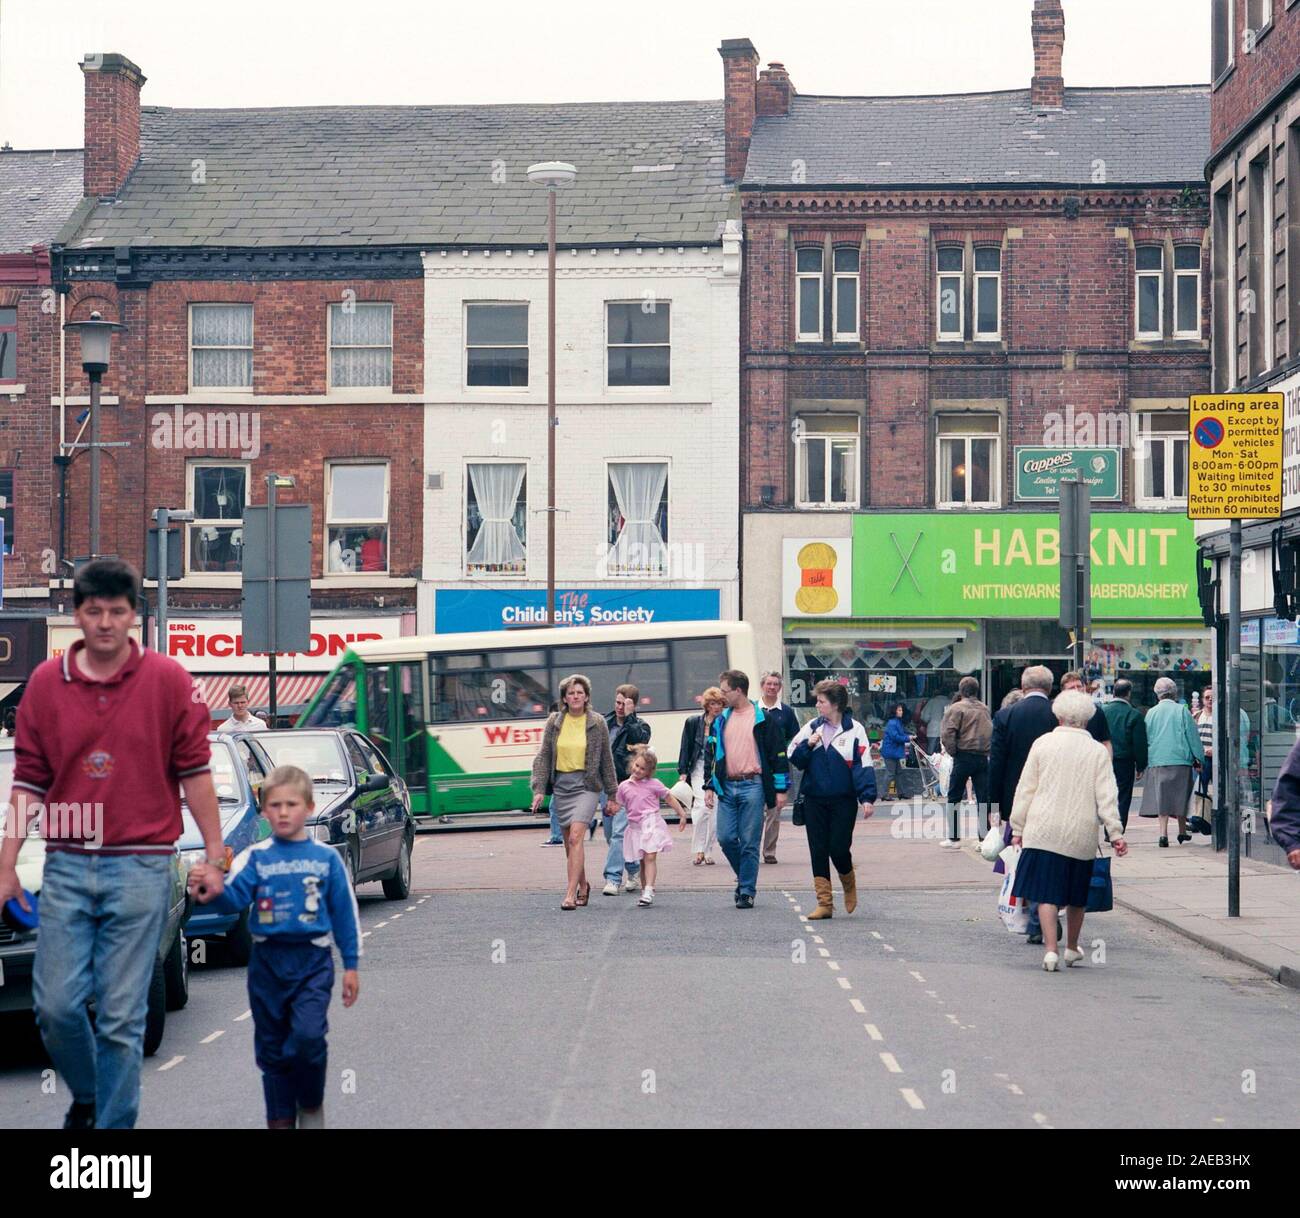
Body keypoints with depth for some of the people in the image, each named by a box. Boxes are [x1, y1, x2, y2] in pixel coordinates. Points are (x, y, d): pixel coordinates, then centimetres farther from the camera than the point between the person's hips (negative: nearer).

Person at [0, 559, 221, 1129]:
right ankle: (86, 1097, 27)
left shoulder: (167, 680, -1)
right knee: (55, 1005, 0)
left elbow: (194, 772, 2)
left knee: (122, 1015, -1)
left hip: (141, 867, -2)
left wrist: (214, 856, 1)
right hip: (66, 867, 2)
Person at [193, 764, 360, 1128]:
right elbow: (235, 895, -14)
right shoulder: (256, 858, 1)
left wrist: (351, 965, 6)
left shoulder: (327, 858, 2)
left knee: (308, 1035, -17)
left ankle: (311, 1106, 7)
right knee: (272, 1046, 7)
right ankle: (280, 1119, 19)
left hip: (312, 960, -2)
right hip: (268, 961, 2)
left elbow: (345, 912, 7)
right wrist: (213, 894, -37)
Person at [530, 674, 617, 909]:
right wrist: (539, 789, -3)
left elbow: (606, 759, 6)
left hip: (586, 784, -3)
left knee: (576, 837, -17)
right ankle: (583, 886, 28)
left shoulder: (597, 723, 0)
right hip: (561, 784, 3)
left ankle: (570, 893, -20)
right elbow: (543, 756, 6)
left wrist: (611, 793, 8)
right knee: (569, 841, 9)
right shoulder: (554, 722, 5)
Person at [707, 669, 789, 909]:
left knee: (749, 842, -3)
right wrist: (709, 786, 11)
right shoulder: (721, 721, 13)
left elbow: (779, 754, -2)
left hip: (752, 786, -5)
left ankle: (747, 891, 4)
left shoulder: (764, 720, -2)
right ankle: (745, 878, 21)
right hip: (727, 787, 5)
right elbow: (712, 754, 18)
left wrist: (780, 790, -6)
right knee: (726, 838, -1)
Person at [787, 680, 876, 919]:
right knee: (818, 851, 2)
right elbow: (794, 757, 8)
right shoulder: (812, 727, 7)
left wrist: (867, 798, -16)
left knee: (839, 849, -5)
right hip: (814, 799, 4)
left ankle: (849, 885, 27)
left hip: (843, 801, -4)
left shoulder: (854, 730, -5)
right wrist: (808, 745, -11)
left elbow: (864, 765, -8)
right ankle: (825, 903, 8)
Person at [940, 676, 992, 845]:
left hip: (964, 756, -4)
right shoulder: (985, 709, 10)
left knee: (954, 797, 7)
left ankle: (954, 837, 7)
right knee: (983, 797, 4)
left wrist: (953, 752, -3)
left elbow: (947, 734, -14)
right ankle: (984, 836, 0)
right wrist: (986, 750, 11)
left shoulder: (957, 708, -6)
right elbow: (991, 733, 12)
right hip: (983, 757, 4)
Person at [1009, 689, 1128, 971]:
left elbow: (1025, 789, 3)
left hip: (1044, 829, -1)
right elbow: (1106, 796, -2)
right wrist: (1115, 833, 0)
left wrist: (1018, 827, 9)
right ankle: (1072, 949, 28)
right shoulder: (1097, 751, 1)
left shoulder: (1043, 744, 1)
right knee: (1076, 893, 16)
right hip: (1081, 832, 1)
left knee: (1046, 892, -1)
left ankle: (1051, 949, -13)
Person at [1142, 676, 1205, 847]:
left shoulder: (1152, 712, 3)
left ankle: (1163, 832, -9)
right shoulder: (1182, 711, -1)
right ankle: (1182, 831, 19)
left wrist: (1143, 762, 17)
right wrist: (1199, 759, 9)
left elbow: (1146, 738, 8)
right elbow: (1193, 736, 1)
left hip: (1157, 761, 1)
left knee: (1162, 798, 0)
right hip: (1181, 760, -1)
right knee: (1180, 796, 11)